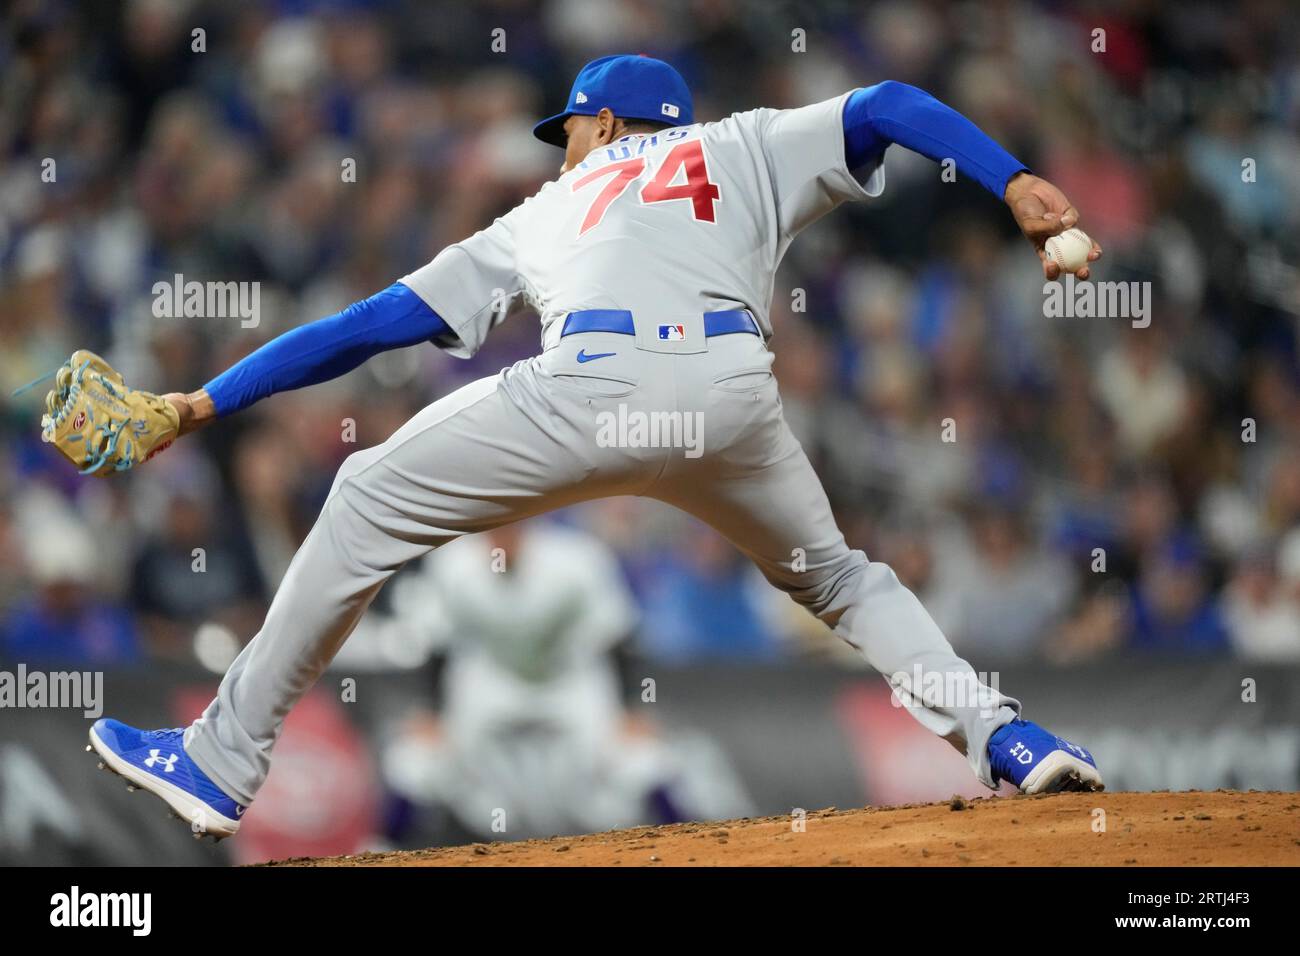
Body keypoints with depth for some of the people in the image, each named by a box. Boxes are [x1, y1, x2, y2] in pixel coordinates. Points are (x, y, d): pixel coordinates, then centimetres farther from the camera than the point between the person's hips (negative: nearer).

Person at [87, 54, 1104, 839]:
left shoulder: (542, 216, 35)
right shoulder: (748, 148, 35)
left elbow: (373, 321, 34)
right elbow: (888, 106, 21)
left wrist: (211, 401, 38)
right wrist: (1015, 184, 11)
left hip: (594, 386, -1)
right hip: (733, 392, 2)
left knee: (370, 500, 18)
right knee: (832, 572, 29)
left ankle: (223, 763, 17)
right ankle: (1005, 735, 8)